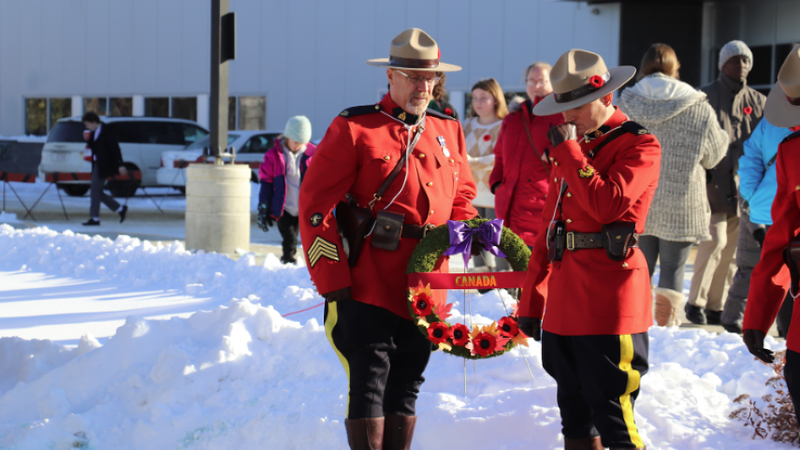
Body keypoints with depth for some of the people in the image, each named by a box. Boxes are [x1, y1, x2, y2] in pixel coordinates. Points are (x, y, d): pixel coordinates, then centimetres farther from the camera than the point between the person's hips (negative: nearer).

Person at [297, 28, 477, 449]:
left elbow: (462, 197, 25)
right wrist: (331, 280, -11)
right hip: (367, 285, -6)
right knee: (369, 384, -6)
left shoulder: (449, 131, 12)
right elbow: (315, 204, -7)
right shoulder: (354, 128, -6)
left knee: (406, 387, 13)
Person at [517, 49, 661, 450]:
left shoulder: (639, 145, -6)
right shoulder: (574, 145, 18)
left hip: (610, 305, -8)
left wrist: (568, 153, -15)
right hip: (564, 304, 8)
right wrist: (531, 299, 18)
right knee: (575, 418, 13)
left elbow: (607, 205, -23)